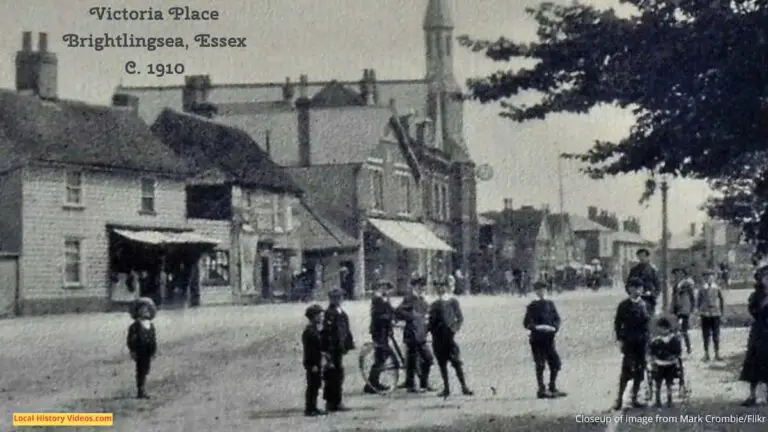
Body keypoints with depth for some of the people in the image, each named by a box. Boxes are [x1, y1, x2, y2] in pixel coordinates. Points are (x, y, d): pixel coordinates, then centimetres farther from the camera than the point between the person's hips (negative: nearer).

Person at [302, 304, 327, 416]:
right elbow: (308, 349, -20)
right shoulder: (309, 331, -17)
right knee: (312, 386, -4)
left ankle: (313, 408, 21)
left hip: (317, 363, 10)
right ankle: (309, 409, 2)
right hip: (312, 364, -10)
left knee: (316, 386, 14)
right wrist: (312, 365, -22)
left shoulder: (316, 330, 14)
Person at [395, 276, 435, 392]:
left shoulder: (422, 300, 15)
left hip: (421, 335, 8)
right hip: (412, 335, -8)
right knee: (412, 361, -1)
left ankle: (424, 384, 19)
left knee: (428, 359, 8)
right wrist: (412, 316, -23)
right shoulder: (409, 299, -11)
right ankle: (410, 386, 8)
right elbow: (398, 312, -21)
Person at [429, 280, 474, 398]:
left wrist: (455, 329, -10)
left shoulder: (453, 301, 3)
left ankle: (464, 387, -5)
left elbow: (460, 318, 0)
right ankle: (446, 388, 11)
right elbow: (431, 320, 15)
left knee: (456, 362, -8)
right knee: (442, 363, 5)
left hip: (449, 336, -4)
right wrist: (430, 329, 1)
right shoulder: (434, 305, 14)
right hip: (437, 338, 4)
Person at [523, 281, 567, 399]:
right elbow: (526, 323, -7)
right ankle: (541, 390, 5)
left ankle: (553, 388, 18)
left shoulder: (550, 304, 10)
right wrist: (537, 327, -24)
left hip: (549, 338, 5)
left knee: (555, 363, 4)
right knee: (540, 366, -1)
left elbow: (557, 318, 10)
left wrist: (554, 327, -11)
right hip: (537, 339, -4)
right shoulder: (532, 306, -3)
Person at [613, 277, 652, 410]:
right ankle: (620, 398, 0)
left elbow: (648, 320, 4)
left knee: (639, 372, 6)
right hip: (629, 342, -3)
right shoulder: (624, 305, -1)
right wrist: (620, 338, -4)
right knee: (627, 370, -10)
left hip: (642, 342, 3)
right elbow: (617, 323, 1)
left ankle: (634, 398, 16)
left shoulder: (644, 304, 7)